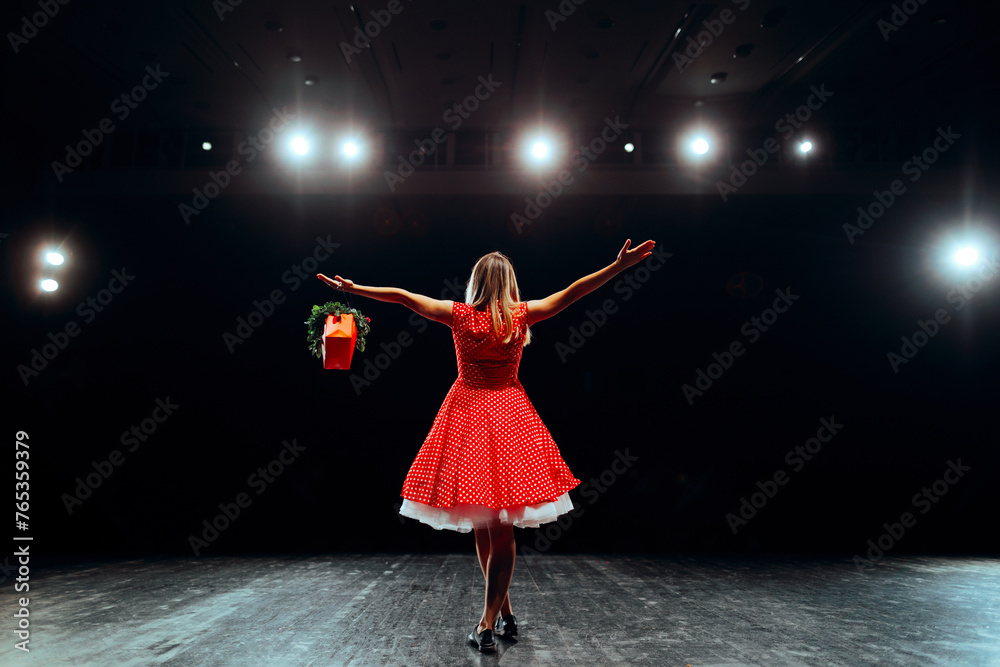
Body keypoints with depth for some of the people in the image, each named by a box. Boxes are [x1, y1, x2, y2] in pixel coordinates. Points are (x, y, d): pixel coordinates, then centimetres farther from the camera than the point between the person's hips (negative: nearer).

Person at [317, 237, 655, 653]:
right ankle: (490, 620, 0)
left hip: (466, 414, 1)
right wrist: (620, 265, 3)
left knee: (482, 527, 11)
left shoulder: (459, 315, -2)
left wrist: (354, 288, 13)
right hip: (508, 415, 0)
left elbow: (402, 296, 3)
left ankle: (501, 615, 21)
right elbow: (574, 291, -2)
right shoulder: (522, 315, -3)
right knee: (501, 530, 2)